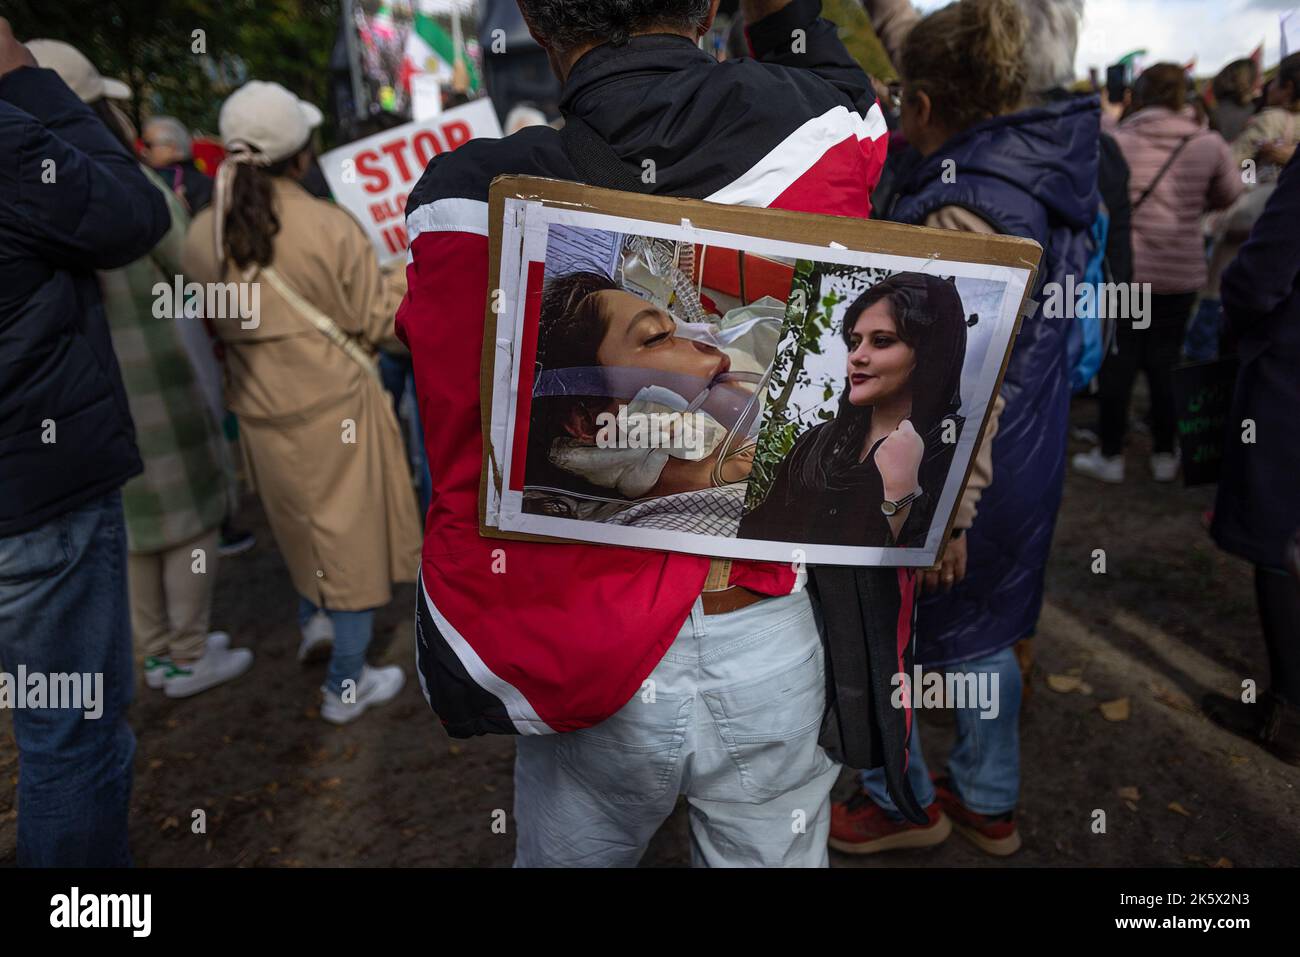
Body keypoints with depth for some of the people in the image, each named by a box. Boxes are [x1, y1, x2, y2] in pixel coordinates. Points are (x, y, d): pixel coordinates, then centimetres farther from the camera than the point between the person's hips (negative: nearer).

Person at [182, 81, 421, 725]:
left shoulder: (201, 235, -3)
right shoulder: (329, 227, -18)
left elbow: (211, 324, 7)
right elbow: (376, 321, -10)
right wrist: (404, 275, 6)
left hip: (262, 413, 5)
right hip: (335, 406, -4)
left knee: (299, 519, 30)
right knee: (349, 534, 8)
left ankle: (312, 618, 45)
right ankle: (347, 688, 21)